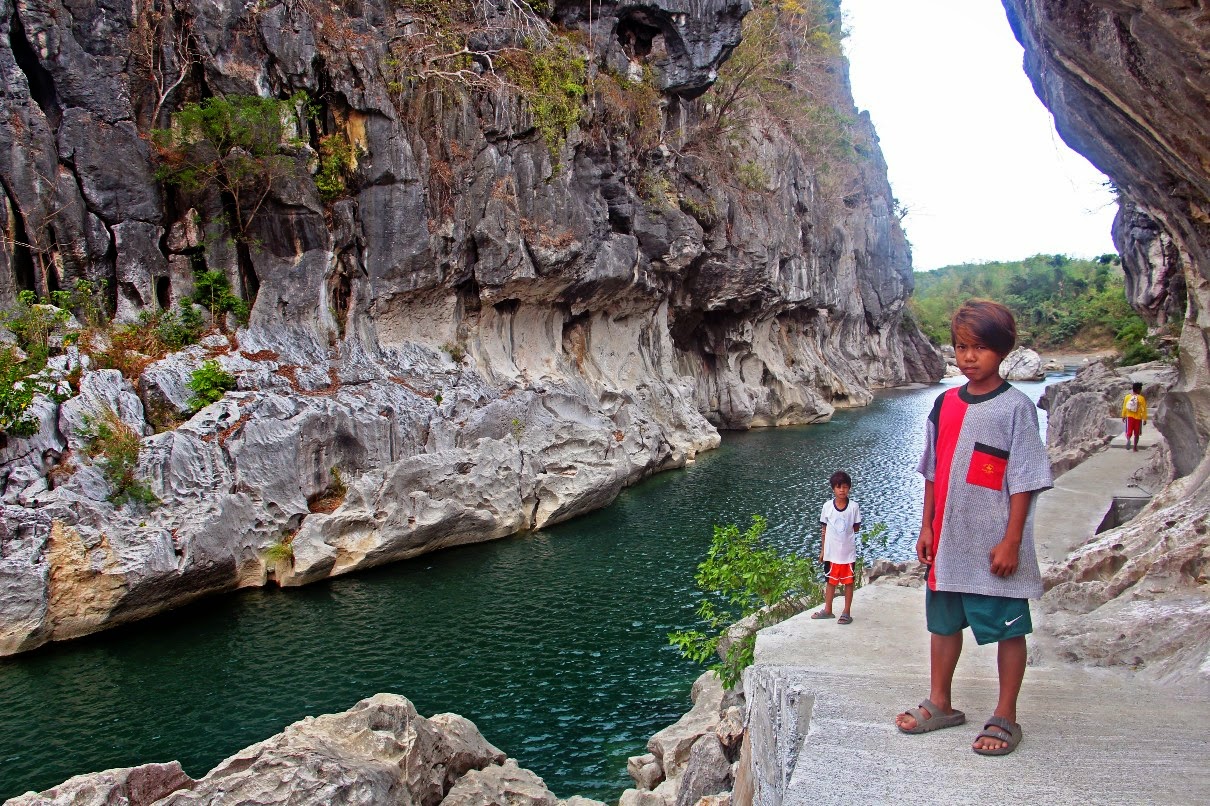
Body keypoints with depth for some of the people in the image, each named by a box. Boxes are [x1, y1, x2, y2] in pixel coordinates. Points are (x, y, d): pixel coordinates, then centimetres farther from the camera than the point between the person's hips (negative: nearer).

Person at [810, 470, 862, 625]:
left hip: (848, 552, -2)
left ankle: (847, 612, 18)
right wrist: (822, 550, 6)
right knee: (830, 581, 14)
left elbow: (856, 528, 3)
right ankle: (827, 610, 25)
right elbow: (825, 529, 4)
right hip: (831, 551, 2)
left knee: (848, 582, 7)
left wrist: (846, 531, -13)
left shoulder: (854, 506, -8)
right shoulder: (827, 506, -4)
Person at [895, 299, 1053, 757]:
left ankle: (1005, 719, 22)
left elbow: (1025, 481, -11)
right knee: (943, 623, 16)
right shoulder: (945, 404, 6)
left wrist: (1011, 541, -14)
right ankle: (939, 705, 32)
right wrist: (926, 527, 10)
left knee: (1009, 630, 8)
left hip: (995, 547, -5)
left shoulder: (1015, 407, -10)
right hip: (948, 543, 6)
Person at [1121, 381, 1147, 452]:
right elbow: (1144, 409, -6)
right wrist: (1145, 419, 1)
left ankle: (1128, 440, -29)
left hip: (1129, 417, 1)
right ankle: (1135, 446, 16)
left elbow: (1124, 408, 4)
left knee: (1129, 432, 1)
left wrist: (1123, 417, 14)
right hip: (1138, 418, -1)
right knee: (1136, 433, 12)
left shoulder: (1127, 397, -1)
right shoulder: (1141, 398, -8)